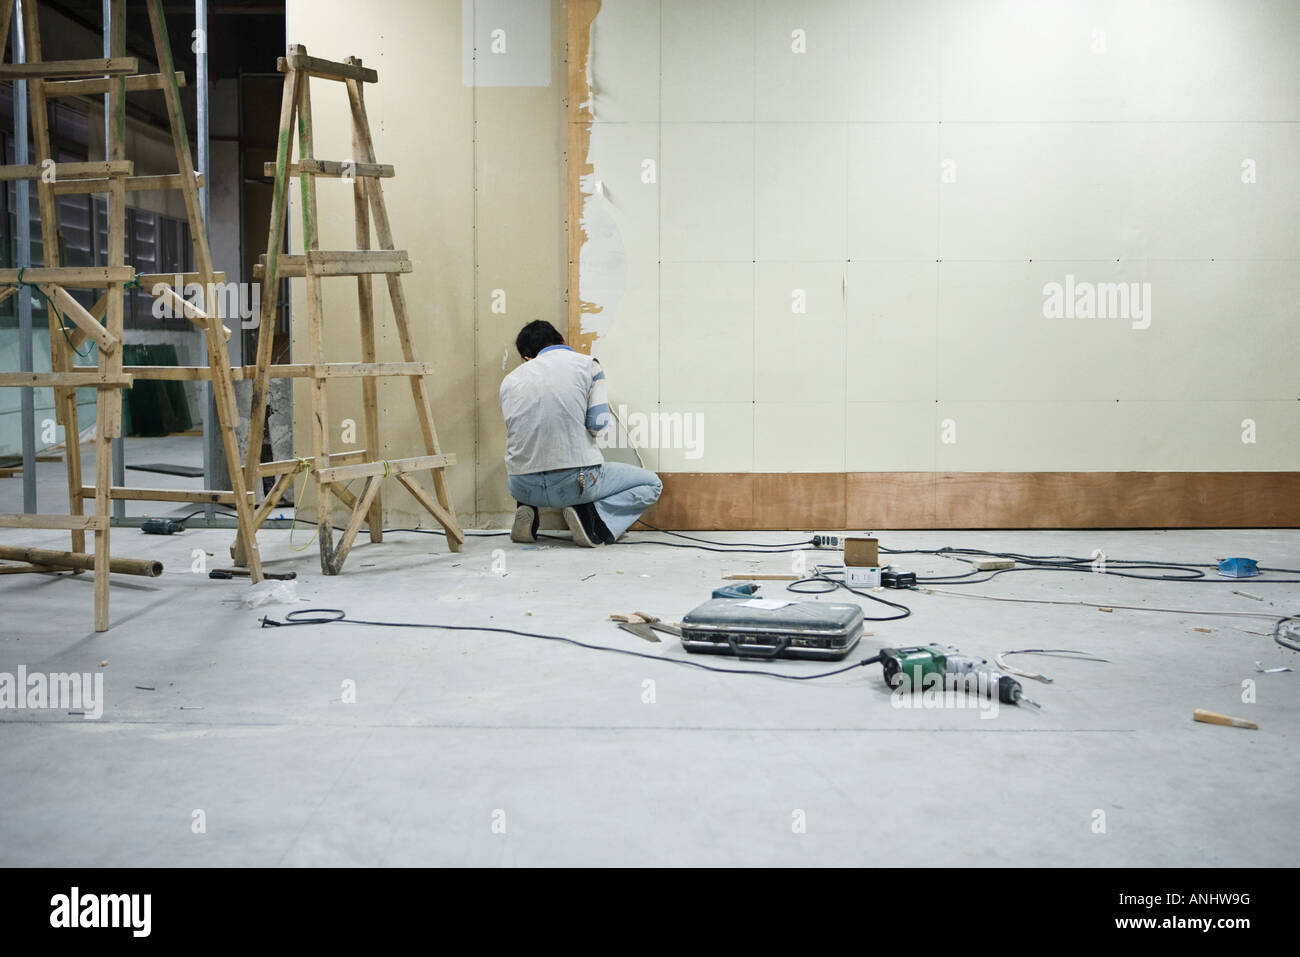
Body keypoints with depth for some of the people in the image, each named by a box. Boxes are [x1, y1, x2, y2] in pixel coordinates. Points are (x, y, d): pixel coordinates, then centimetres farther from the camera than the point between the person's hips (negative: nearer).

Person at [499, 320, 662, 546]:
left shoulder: (510, 381, 12)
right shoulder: (587, 364, 2)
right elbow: (598, 425, -9)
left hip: (524, 488, 5)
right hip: (574, 483, -4)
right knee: (652, 484, 16)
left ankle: (528, 513, 11)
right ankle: (593, 518, -7)